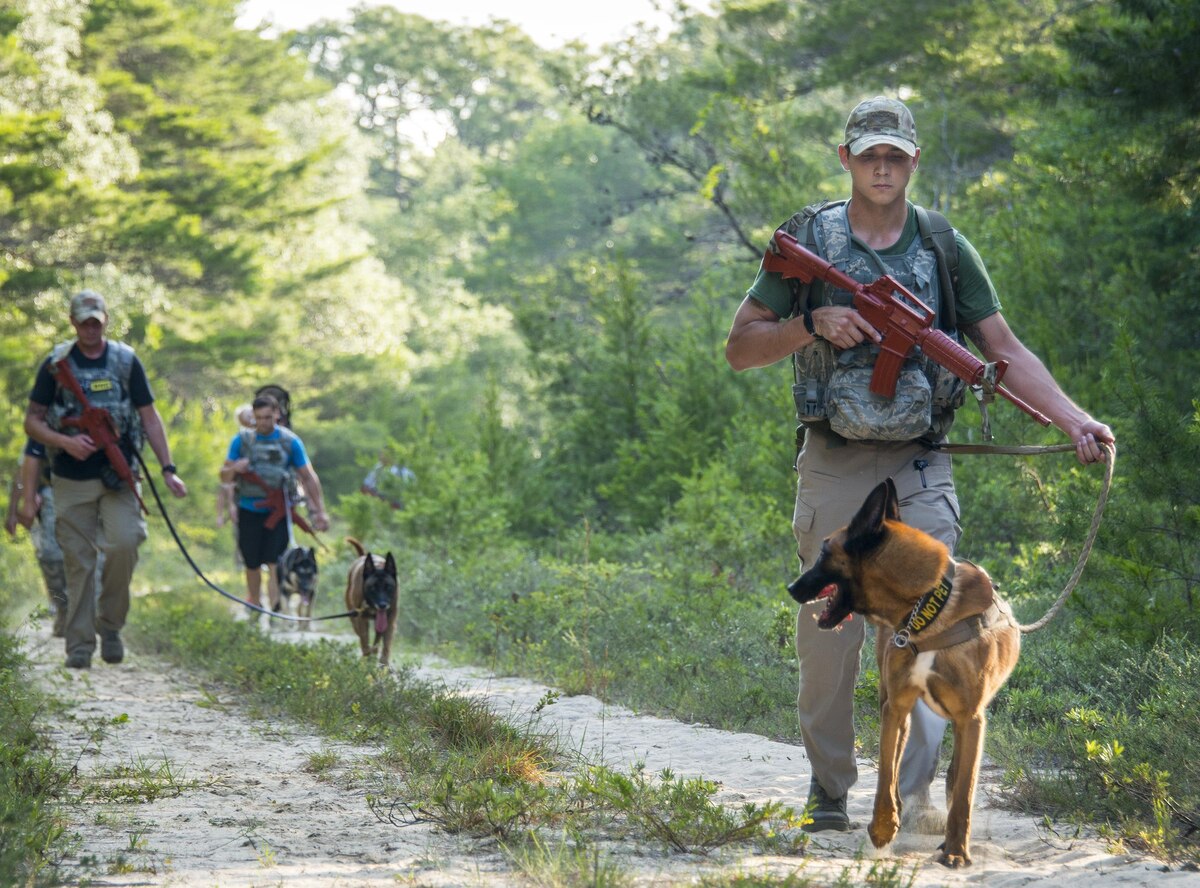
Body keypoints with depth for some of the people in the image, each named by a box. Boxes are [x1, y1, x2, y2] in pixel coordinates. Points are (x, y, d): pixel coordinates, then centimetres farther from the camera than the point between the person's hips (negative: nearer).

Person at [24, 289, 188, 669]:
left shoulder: (126, 361, 5)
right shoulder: (56, 364, 4)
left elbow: (149, 417, 8)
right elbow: (32, 421, 5)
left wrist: (168, 469, 1)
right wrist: (66, 442, -13)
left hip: (118, 476, 0)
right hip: (71, 480, 0)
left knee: (123, 544, -18)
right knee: (78, 562, 0)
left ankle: (110, 624, 1)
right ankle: (79, 645, 5)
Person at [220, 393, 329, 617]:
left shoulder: (290, 441, 1)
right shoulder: (242, 440, 4)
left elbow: (308, 477, 5)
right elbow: (224, 477, 7)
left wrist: (320, 510, 1)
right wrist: (235, 469, -17)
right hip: (249, 512, 2)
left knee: (275, 563, -13)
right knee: (252, 564, 7)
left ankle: (276, 612, -14)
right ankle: (254, 606, 23)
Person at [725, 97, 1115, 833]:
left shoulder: (945, 249, 7)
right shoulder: (808, 241, 4)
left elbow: (1005, 350, 6)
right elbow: (741, 348, 6)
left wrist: (1074, 419, -7)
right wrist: (812, 324, -12)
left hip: (919, 467, 0)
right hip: (833, 464, 0)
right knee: (828, 632, 3)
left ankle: (915, 794, -10)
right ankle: (829, 792, 15)